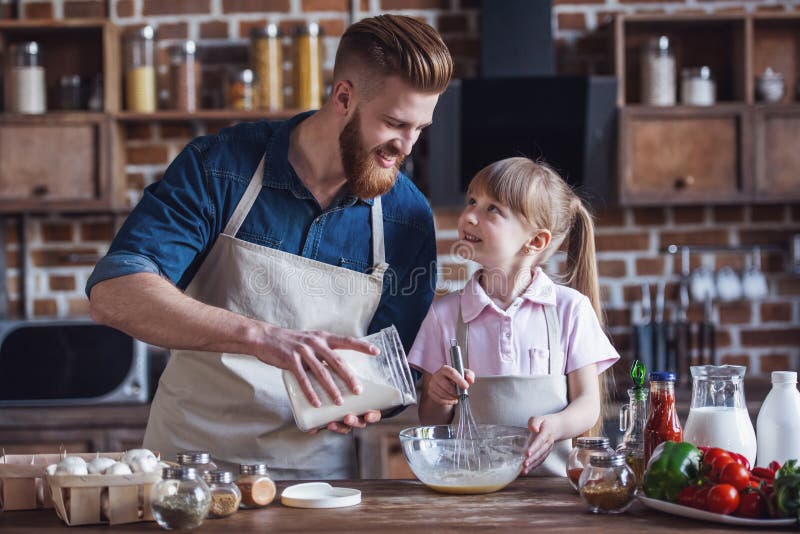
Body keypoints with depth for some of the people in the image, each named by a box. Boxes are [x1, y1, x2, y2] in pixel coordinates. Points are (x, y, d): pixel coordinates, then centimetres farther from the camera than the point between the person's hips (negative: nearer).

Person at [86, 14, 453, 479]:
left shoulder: (409, 216, 1)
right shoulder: (220, 168, -8)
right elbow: (112, 294, -20)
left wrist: (362, 398, -13)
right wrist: (261, 336, -33)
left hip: (318, 475, 2)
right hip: (191, 459, -2)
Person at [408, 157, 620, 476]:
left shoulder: (570, 308, 4)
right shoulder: (444, 314, 6)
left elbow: (588, 404, 3)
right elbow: (430, 423, 10)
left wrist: (555, 425, -17)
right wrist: (439, 399, -11)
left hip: (549, 475, 0)